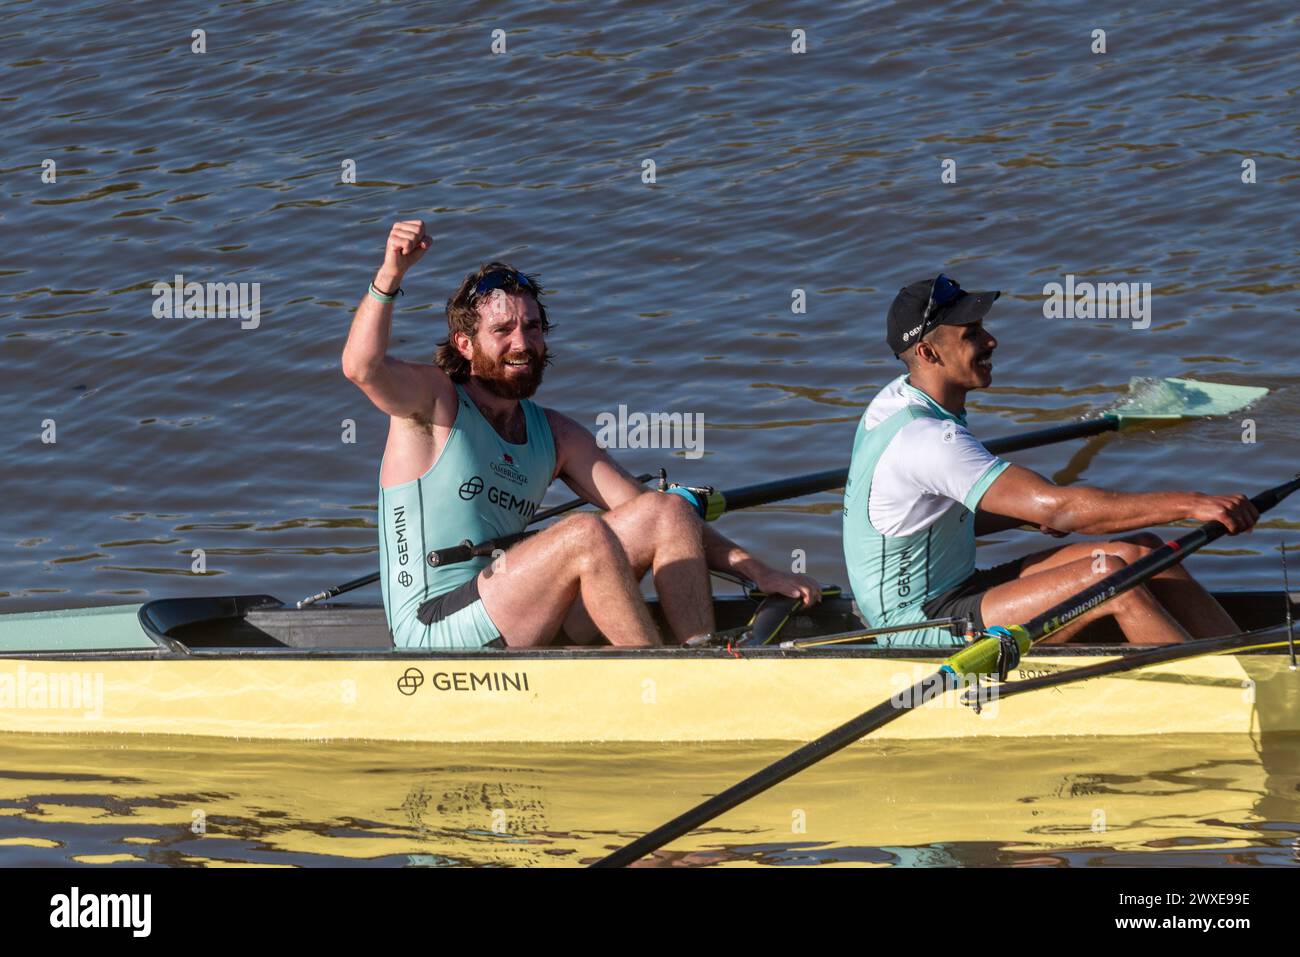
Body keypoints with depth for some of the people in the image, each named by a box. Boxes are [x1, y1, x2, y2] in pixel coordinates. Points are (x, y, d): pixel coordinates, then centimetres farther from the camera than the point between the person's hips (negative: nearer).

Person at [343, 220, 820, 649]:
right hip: (435, 631, -7)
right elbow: (362, 367, -23)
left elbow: (656, 519, 13)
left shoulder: (556, 435, 16)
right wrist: (391, 274, -39)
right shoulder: (431, 400, -1)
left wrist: (757, 571, 2)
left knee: (668, 510, -3)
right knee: (585, 534, -28)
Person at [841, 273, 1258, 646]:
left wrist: (1029, 514, 5)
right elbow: (1059, 507, -32)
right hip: (921, 639, -10)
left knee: (1140, 552, -1)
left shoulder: (900, 398, 7)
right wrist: (1191, 504, -32)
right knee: (1108, 574, -23)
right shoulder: (924, 437, -26)